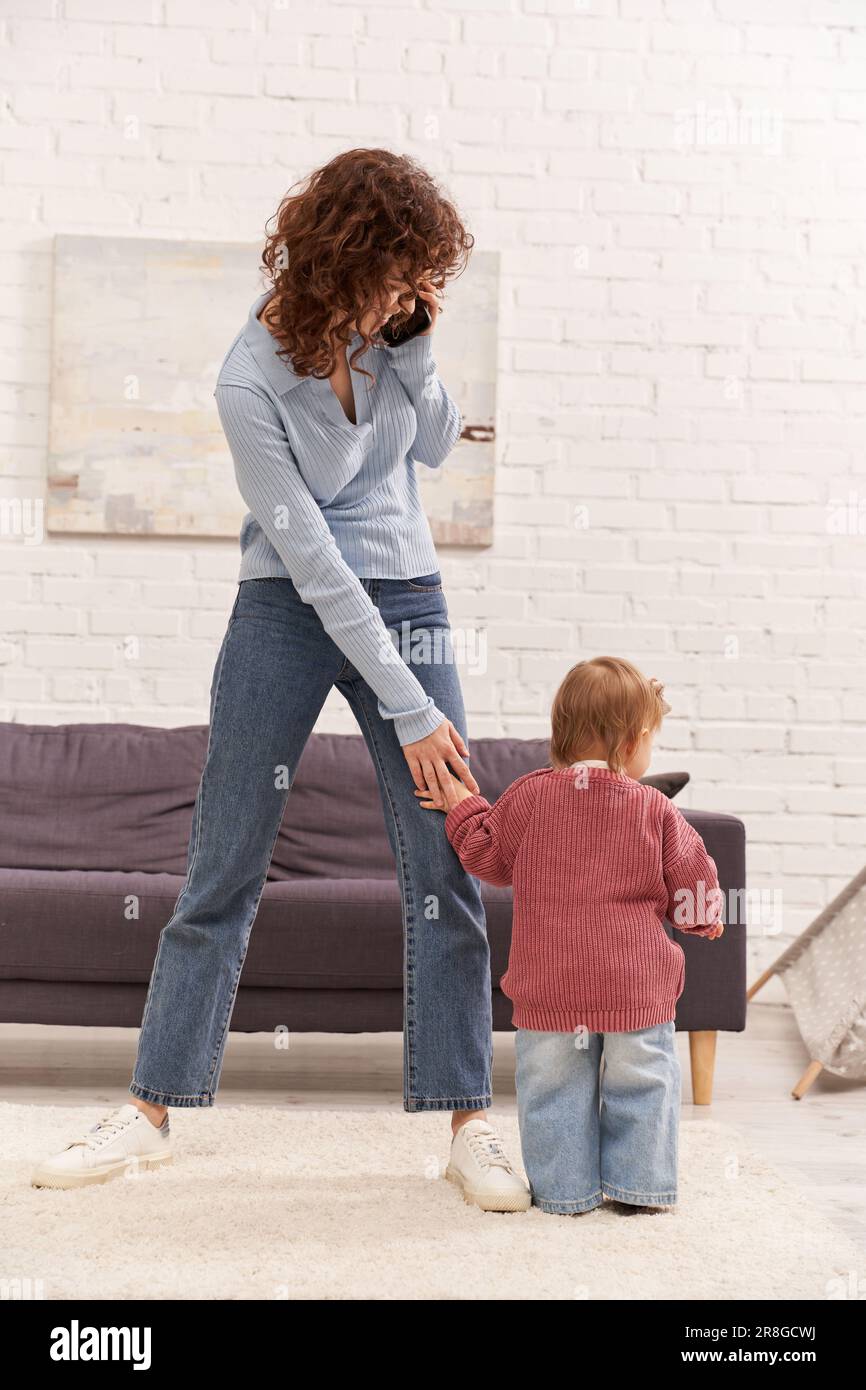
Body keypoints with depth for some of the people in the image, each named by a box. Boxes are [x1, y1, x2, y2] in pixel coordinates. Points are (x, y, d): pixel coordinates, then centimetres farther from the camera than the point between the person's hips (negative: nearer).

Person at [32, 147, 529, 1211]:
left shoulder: (384, 328, -3)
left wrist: (412, 338, -9)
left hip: (404, 598, 3)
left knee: (445, 870, -3)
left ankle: (467, 1123, 6)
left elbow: (435, 445, 9)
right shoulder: (251, 379, -17)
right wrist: (409, 709, -20)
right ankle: (152, 1109, 14)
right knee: (222, 866, 1)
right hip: (285, 611, -3)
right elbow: (311, 558, -19)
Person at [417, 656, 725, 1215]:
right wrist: (704, 916, 24)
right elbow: (692, 883, 3)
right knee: (641, 1082, 14)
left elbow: (489, 858, 4)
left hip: (549, 985, 1)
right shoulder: (657, 811, -3)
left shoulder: (529, 796, -3)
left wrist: (465, 811, 20)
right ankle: (639, 1183, 19)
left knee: (554, 1085, 11)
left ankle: (564, 1187, 16)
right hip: (636, 986, 0)